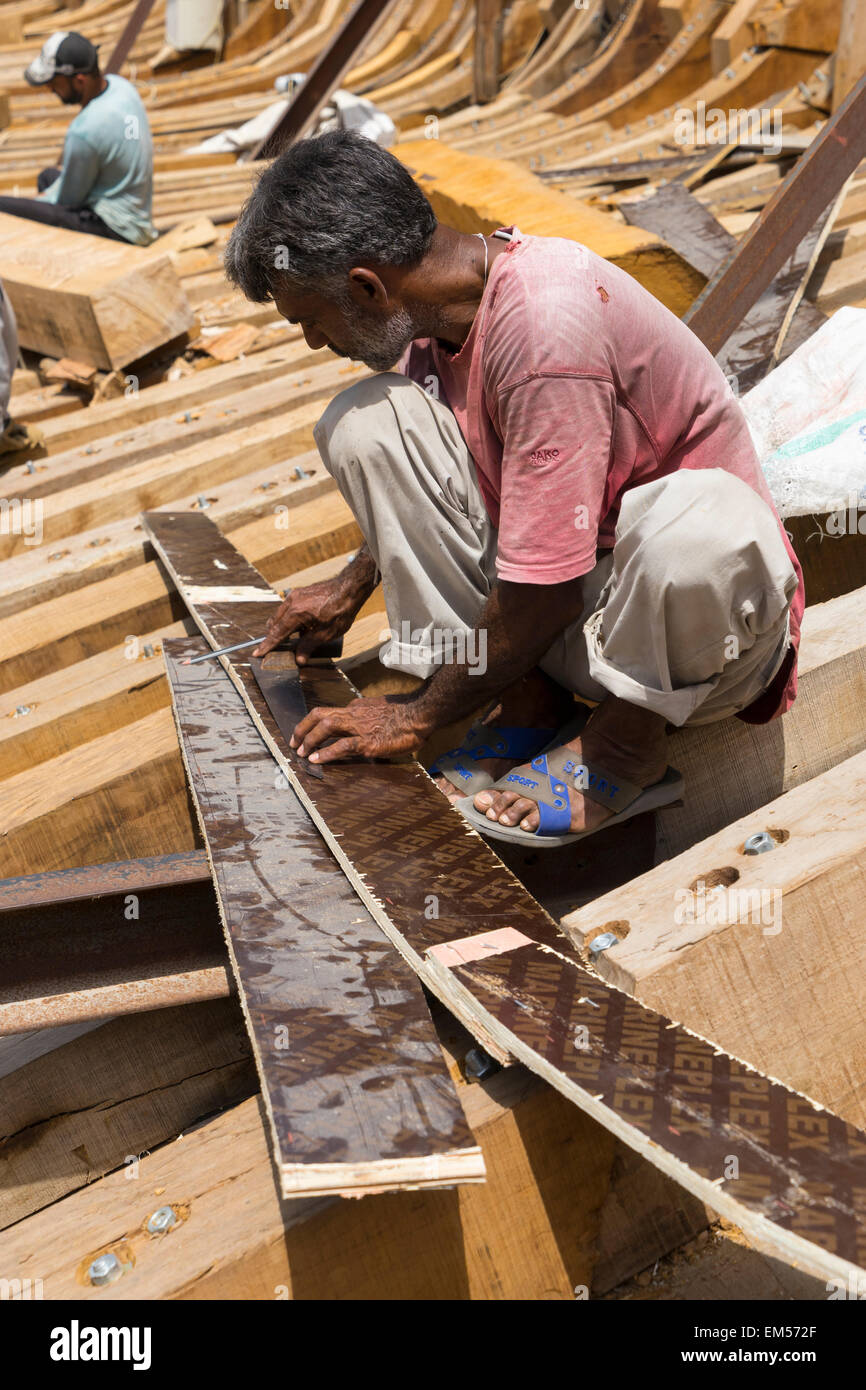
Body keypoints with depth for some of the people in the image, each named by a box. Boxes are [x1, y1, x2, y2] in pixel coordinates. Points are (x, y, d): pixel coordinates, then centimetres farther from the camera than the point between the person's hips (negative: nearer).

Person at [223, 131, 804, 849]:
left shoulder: (546, 324, -28)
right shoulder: (447, 293, -3)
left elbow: (544, 594, -26)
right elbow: (422, 478, 19)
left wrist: (419, 715, -13)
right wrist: (353, 587, 17)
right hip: (543, 583, 7)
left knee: (695, 525, -42)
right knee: (364, 422, -7)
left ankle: (630, 735, -10)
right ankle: (529, 705, -4)